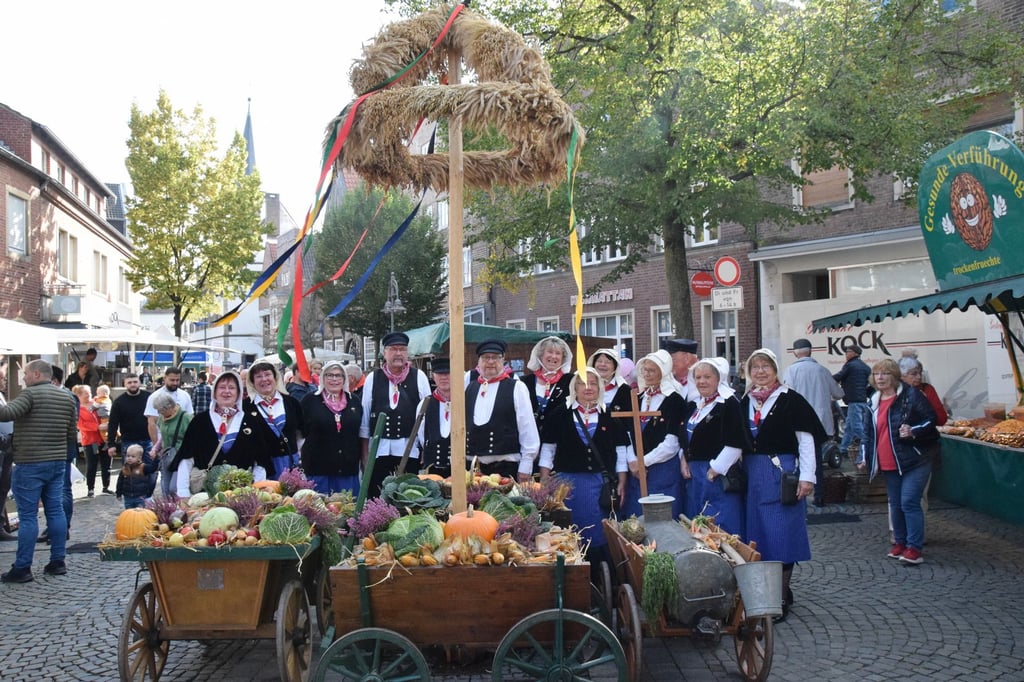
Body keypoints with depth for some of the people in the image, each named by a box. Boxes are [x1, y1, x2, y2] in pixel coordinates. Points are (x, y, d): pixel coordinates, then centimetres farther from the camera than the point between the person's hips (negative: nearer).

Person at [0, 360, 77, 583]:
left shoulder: (31, 393, -10)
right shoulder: (67, 397, 10)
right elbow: (72, 434, 13)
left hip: (30, 464, -6)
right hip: (58, 462, 6)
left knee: (27, 515, -3)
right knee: (56, 510, 10)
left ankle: (22, 568, 1)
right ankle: (57, 562, 13)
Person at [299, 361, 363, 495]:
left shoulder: (354, 401, 9)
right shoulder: (310, 400, 0)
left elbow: (361, 433, 14)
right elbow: (303, 430, 2)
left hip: (348, 468, 3)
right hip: (318, 468, -3)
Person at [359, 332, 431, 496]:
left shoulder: (419, 377, 4)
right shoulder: (373, 379, 6)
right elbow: (364, 417, 10)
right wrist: (365, 455, 9)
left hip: (410, 451, -1)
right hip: (379, 450, 1)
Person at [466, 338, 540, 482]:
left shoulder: (516, 388, 0)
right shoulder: (469, 386, 13)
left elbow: (528, 429, -1)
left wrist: (525, 467, -4)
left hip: (506, 468, -3)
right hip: (471, 467, 4)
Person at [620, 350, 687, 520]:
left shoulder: (674, 400, -8)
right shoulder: (638, 398, 12)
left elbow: (671, 443, -13)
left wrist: (643, 462, -10)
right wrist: (633, 461, -4)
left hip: (664, 470, -6)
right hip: (637, 470, 6)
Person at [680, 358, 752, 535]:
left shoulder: (729, 404, -10)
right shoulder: (694, 405, 14)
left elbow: (734, 445, -17)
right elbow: (685, 438, 22)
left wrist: (715, 470, -16)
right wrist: (684, 461, 6)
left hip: (718, 476, -8)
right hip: (694, 475, 8)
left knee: (719, 528, -4)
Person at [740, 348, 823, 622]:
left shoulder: (790, 399, -6)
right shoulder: (745, 401, 10)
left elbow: (806, 439, -9)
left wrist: (807, 476, -14)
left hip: (782, 473, -5)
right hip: (752, 474, 6)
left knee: (781, 535, -3)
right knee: (757, 533, 11)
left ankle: (781, 598, 7)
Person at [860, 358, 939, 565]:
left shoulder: (911, 396, -9)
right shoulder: (874, 402, 11)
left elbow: (931, 420, -8)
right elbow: (870, 432, 20)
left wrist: (914, 431, -25)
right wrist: (865, 457, 18)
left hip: (914, 461, -6)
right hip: (888, 464, 6)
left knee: (909, 502, -11)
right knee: (895, 504, 12)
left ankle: (914, 548, -6)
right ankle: (899, 542, 23)